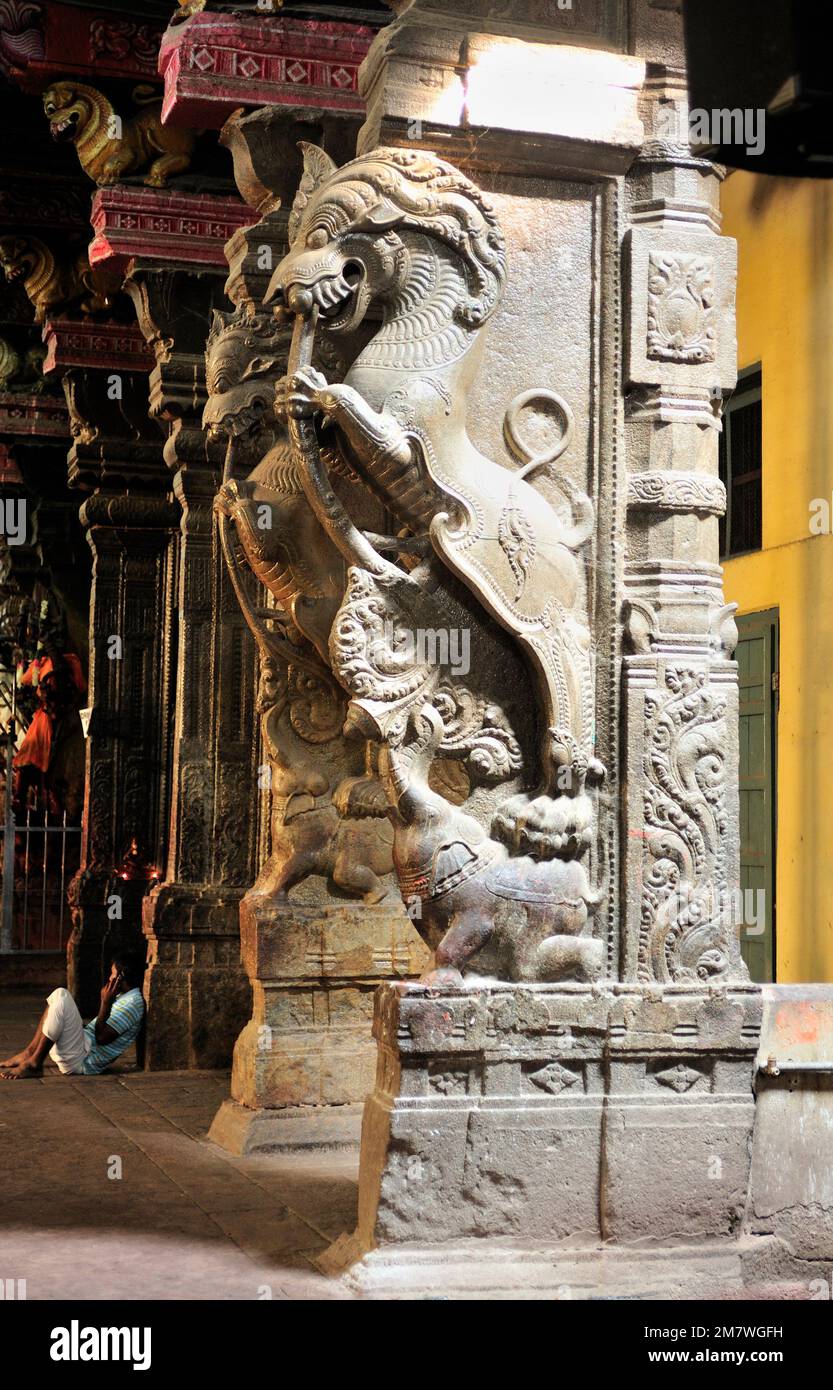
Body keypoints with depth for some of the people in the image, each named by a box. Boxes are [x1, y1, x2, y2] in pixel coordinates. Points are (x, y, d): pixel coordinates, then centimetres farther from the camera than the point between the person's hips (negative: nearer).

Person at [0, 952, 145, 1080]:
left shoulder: (132, 1002, -14)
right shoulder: (123, 997, 17)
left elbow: (102, 1037, -19)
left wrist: (106, 1001, -14)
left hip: (84, 1063, -10)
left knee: (61, 997, -21)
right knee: (59, 995, 14)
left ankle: (34, 1063, -16)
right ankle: (29, 1054, 3)